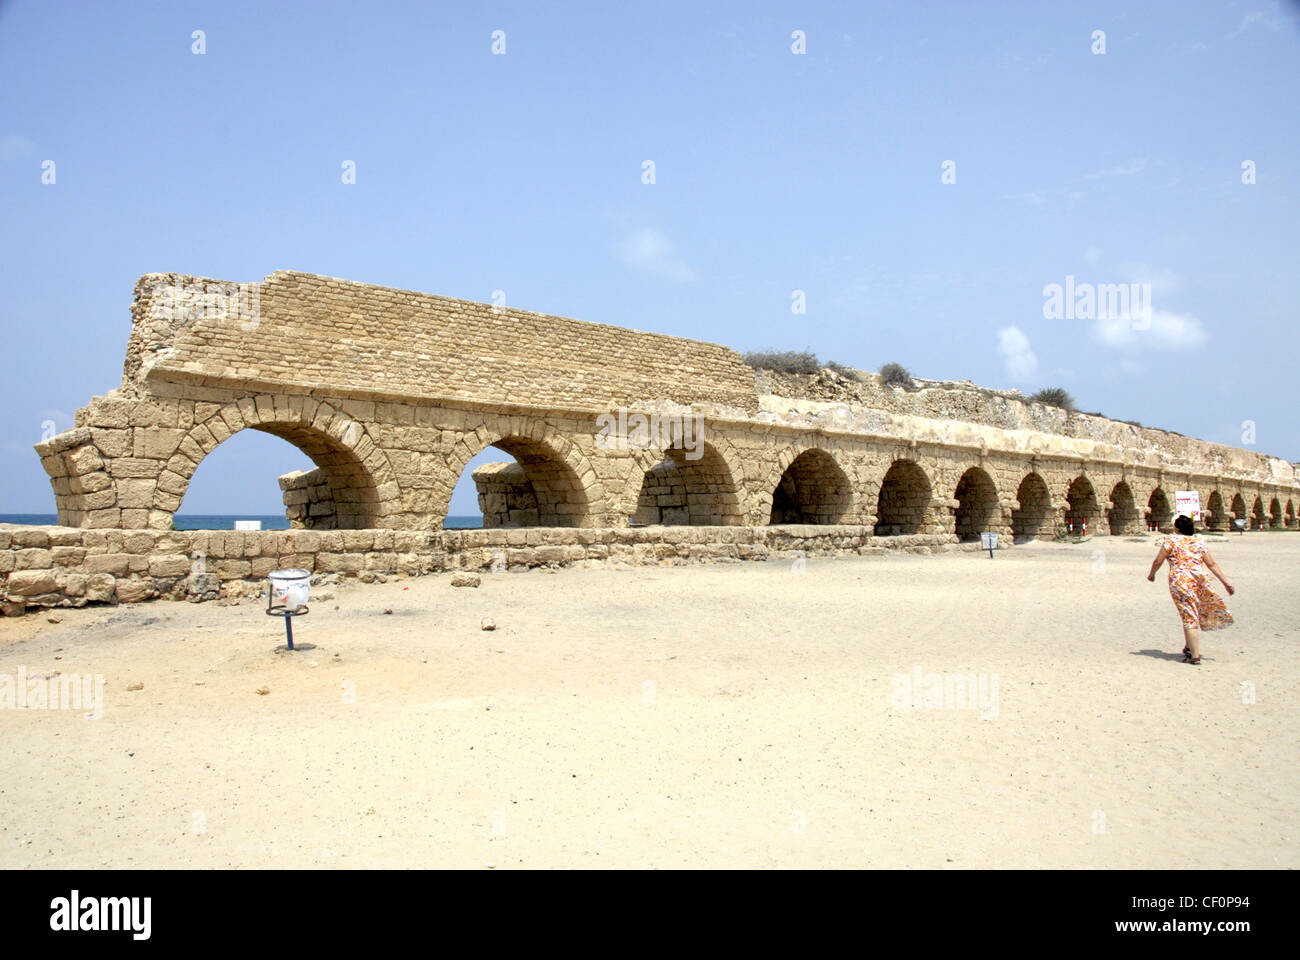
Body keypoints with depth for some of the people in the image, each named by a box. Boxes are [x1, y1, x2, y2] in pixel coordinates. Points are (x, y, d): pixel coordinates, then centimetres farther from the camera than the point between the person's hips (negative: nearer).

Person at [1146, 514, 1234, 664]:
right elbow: (1212, 564, 11)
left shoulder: (1171, 541, -1)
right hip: (1199, 579, 5)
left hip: (1179, 580, -5)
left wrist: (1151, 574, 17)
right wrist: (1225, 582, 14)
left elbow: (1158, 561, 0)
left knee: (1189, 618, -4)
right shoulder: (1200, 543, 13)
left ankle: (1195, 656, -5)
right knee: (1193, 616, 22)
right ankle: (1190, 648, 31)